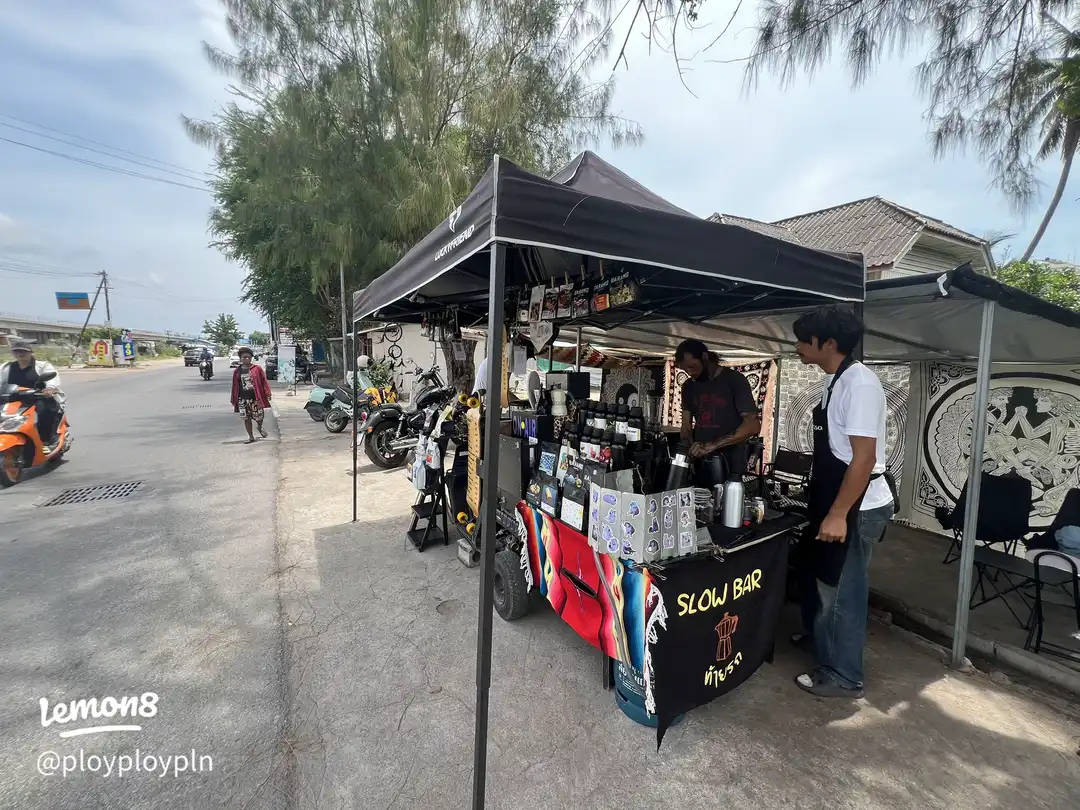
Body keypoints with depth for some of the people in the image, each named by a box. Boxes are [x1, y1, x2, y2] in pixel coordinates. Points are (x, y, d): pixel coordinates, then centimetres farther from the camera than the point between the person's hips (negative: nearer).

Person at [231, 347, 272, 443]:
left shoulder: (257, 369, 0)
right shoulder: (237, 371, 6)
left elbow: (264, 381, -1)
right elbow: (235, 386, 9)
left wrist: (267, 393, -9)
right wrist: (234, 400, 9)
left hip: (256, 398, -2)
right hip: (243, 399, 2)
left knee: (259, 416, 4)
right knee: (246, 418, 5)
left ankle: (260, 428, 37)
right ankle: (251, 437, 17)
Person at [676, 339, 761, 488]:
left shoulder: (734, 380, -7)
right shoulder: (689, 386, 9)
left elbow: (753, 425, -15)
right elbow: (686, 426, 9)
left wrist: (713, 445, -24)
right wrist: (688, 450, -12)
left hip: (729, 466, -4)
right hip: (698, 464, 4)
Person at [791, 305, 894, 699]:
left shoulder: (858, 382, -21)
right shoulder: (836, 381, 8)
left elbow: (863, 458, -24)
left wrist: (838, 515, -23)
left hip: (857, 507, -9)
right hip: (834, 500, 9)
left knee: (842, 590, 6)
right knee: (814, 572, 24)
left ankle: (842, 676, 26)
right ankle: (819, 635, 48)